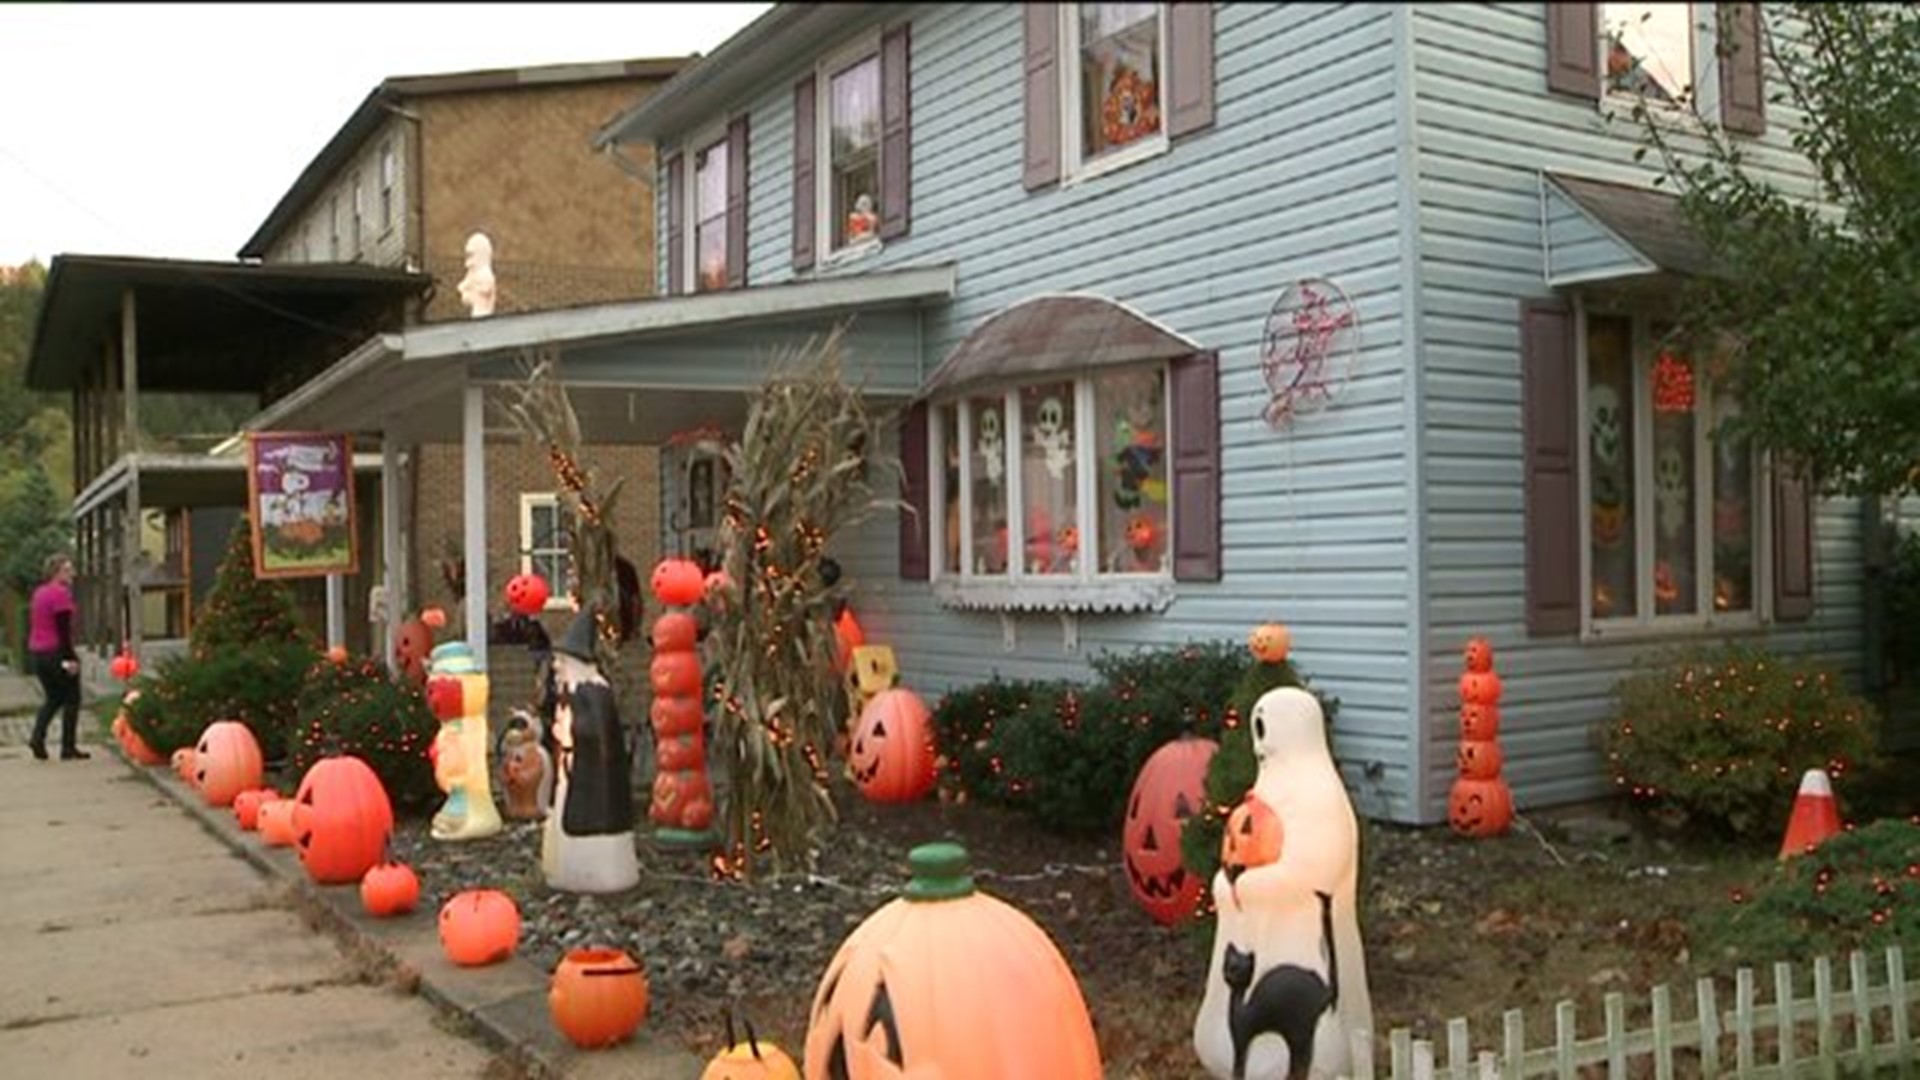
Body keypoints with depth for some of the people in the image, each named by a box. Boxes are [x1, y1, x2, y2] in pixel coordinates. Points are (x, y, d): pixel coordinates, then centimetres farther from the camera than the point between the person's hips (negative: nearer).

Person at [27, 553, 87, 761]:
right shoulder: (61, 593, -14)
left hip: (38, 653, 8)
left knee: (53, 698, 20)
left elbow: (32, 624, 18)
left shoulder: (39, 593, 13)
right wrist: (70, 658, -19)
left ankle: (37, 738, 2)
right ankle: (68, 748, 3)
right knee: (71, 699, 3)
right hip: (57, 653, -8)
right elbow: (63, 629, -19)